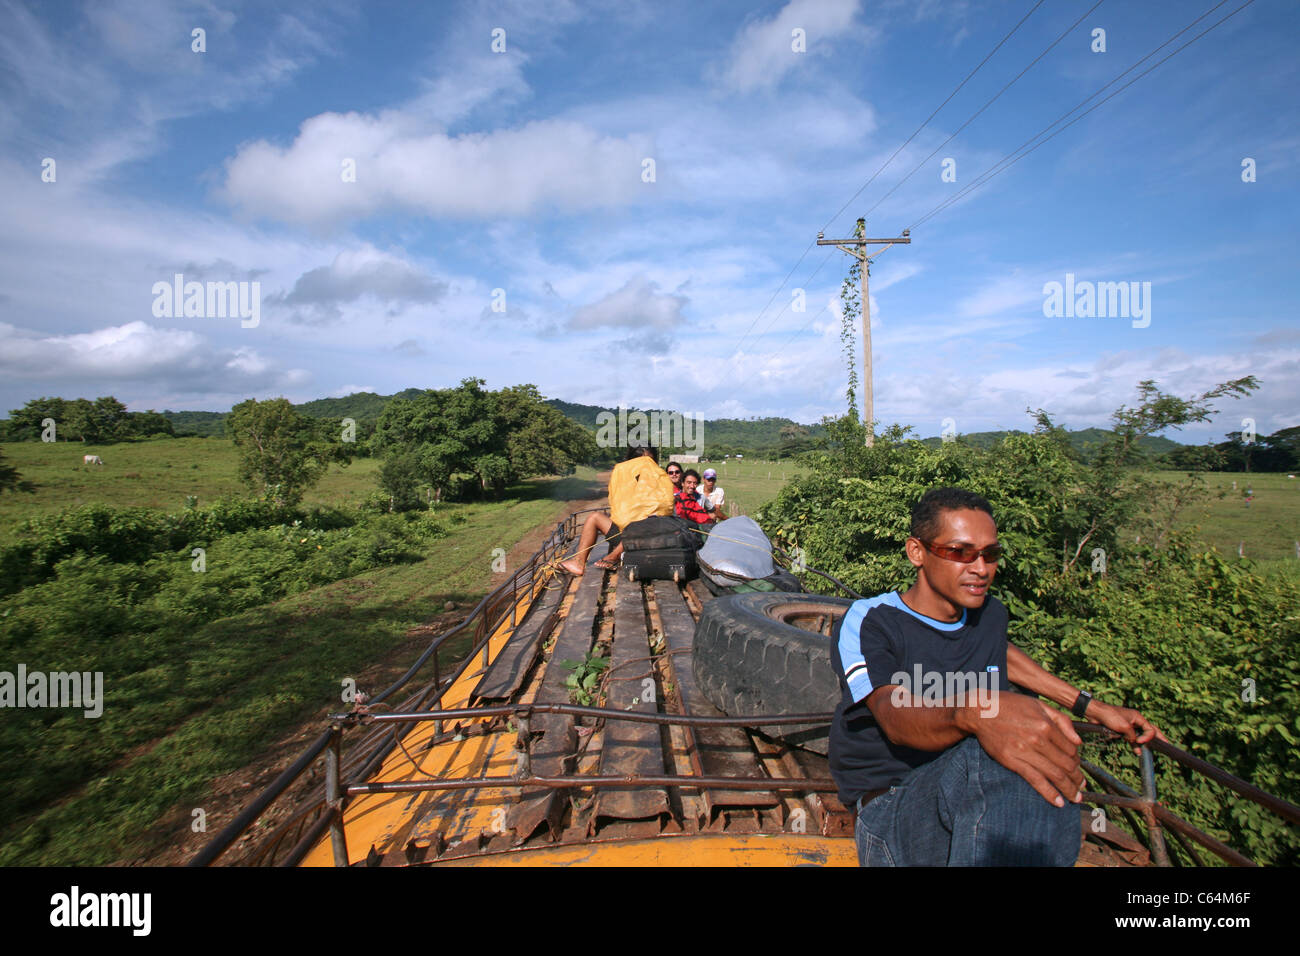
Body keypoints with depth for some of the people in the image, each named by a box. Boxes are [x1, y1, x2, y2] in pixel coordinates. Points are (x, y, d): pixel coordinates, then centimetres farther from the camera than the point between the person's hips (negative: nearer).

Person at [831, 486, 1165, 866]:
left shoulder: (991, 613, 9)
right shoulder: (866, 622, -12)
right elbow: (895, 717, -29)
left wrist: (1092, 707, 29)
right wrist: (974, 712, -50)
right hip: (892, 810, -7)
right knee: (995, 756, -37)